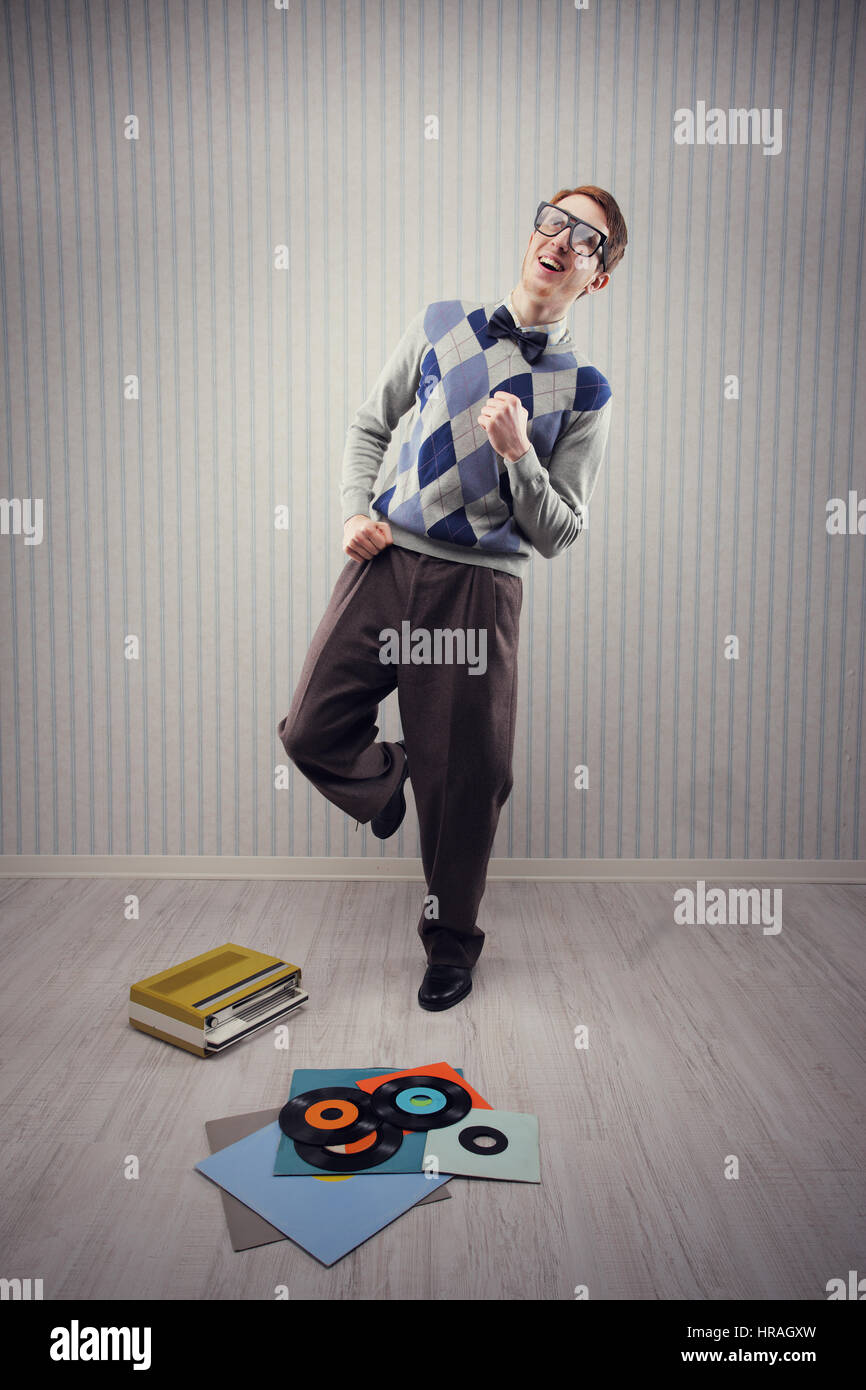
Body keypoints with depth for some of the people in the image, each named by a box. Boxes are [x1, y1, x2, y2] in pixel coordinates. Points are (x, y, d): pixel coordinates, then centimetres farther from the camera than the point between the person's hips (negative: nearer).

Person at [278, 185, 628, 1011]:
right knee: (312, 732, -2)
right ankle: (387, 781, 34)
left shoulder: (583, 392, 4)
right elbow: (370, 425, 19)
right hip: (383, 562, 3)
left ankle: (451, 945, 25)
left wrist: (517, 452, -16)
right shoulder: (441, 324, 11)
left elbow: (559, 534, 1)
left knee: (458, 782, 2)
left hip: (478, 588, -2)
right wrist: (355, 511, 2)